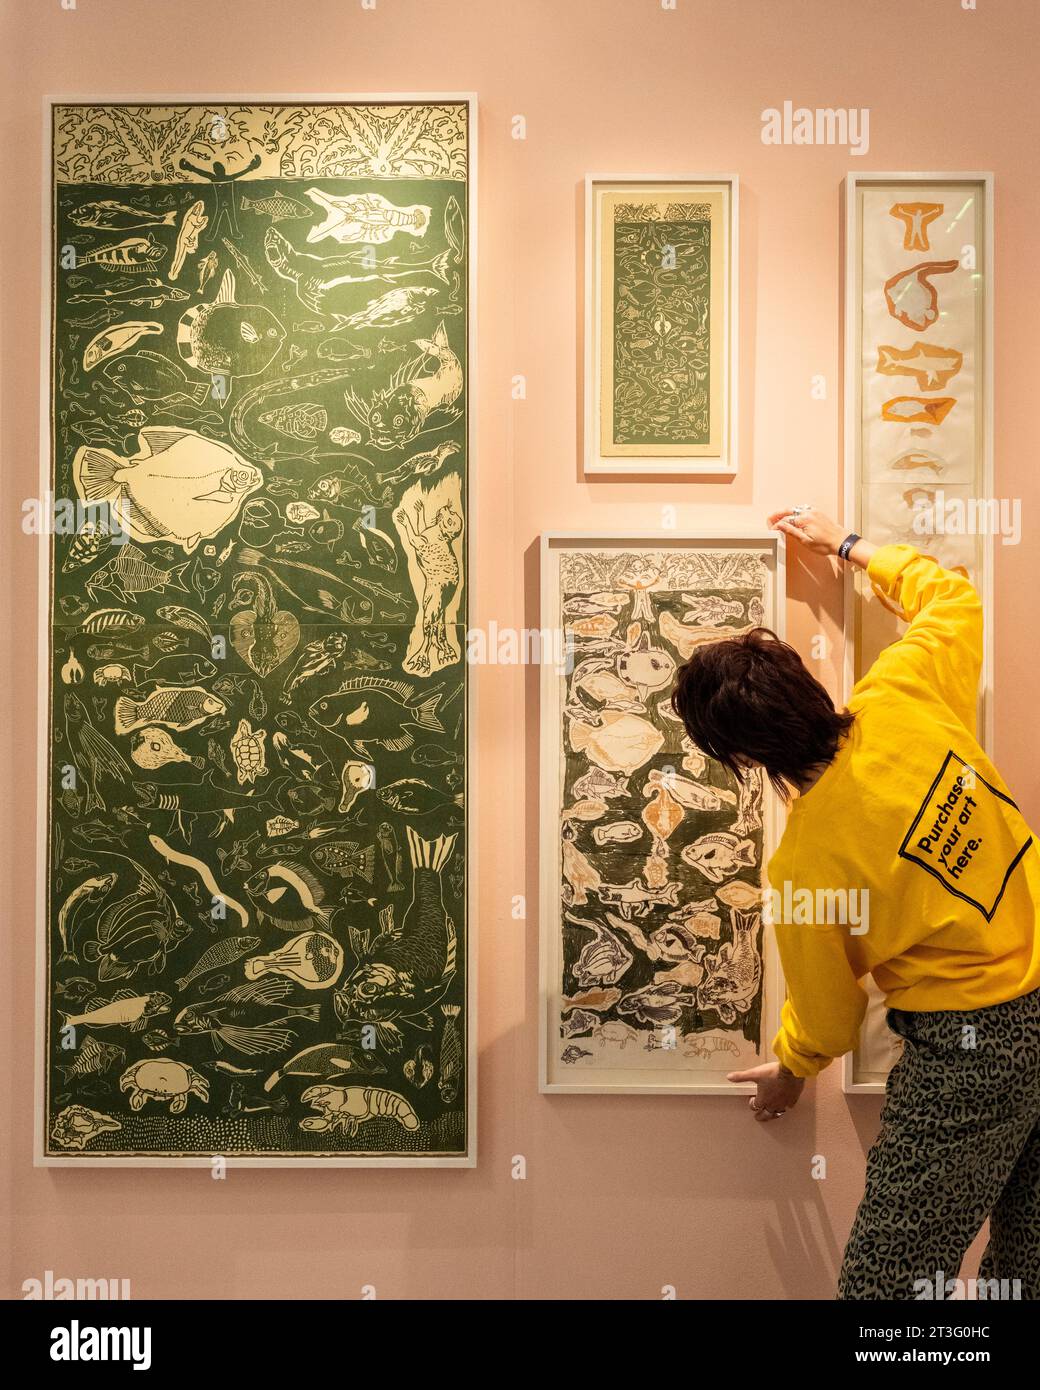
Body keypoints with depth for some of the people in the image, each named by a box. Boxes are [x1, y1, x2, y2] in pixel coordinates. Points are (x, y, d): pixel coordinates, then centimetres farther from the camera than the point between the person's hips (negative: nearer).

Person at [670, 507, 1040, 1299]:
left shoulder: (802, 869, -22)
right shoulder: (905, 699, -14)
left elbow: (828, 1011, -4)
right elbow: (954, 597, 9)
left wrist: (790, 1073, 18)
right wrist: (848, 545, 21)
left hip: (970, 1049, -7)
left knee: (887, 1283, 9)